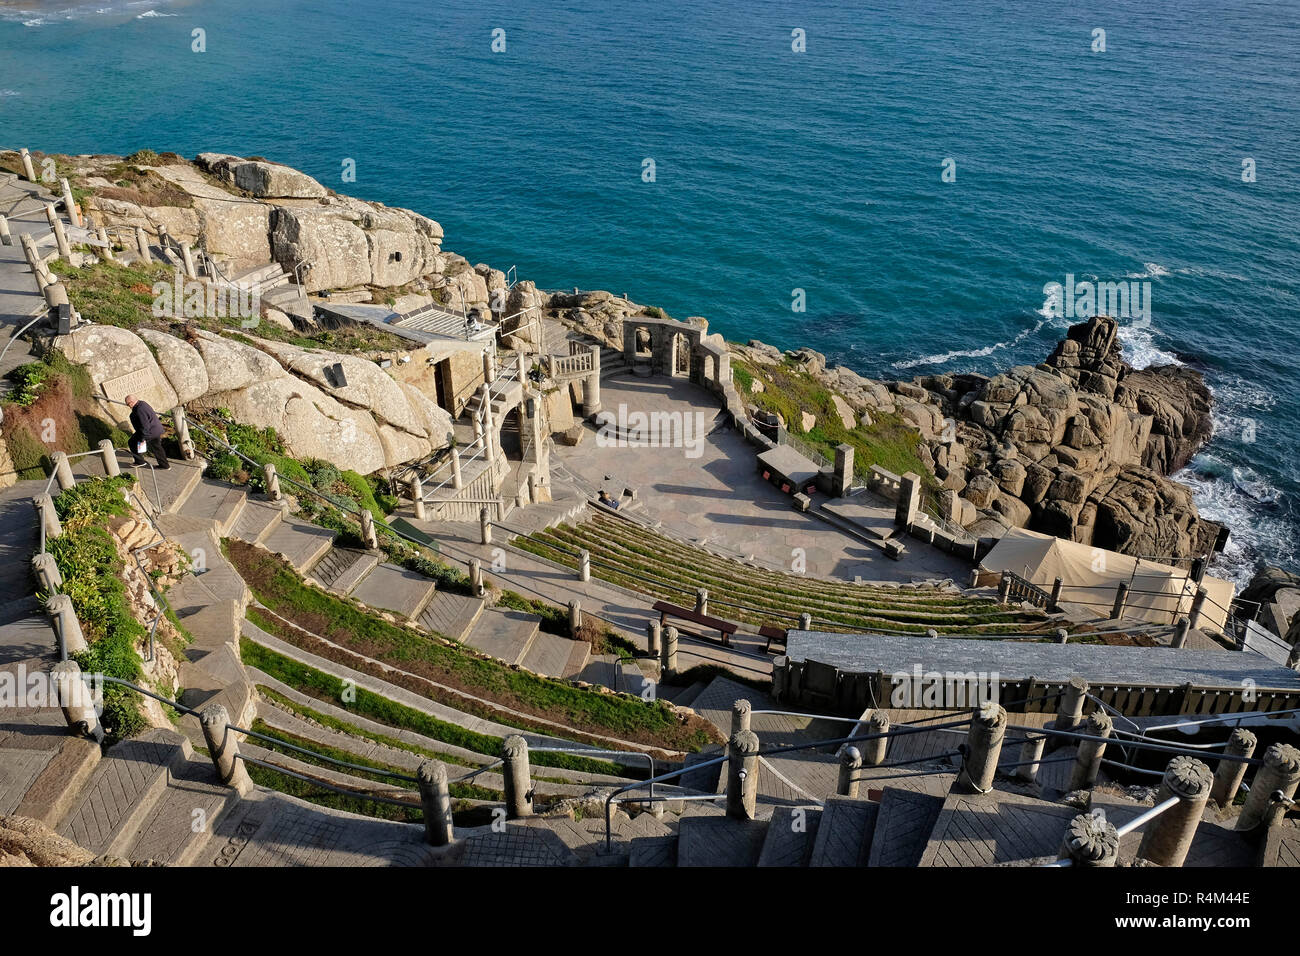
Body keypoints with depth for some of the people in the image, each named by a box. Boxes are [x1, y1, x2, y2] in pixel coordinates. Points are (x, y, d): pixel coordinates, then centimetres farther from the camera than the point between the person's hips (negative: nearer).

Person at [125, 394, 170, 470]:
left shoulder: (140, 410, -24)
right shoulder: (142, 404, 9)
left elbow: (145, 426, -26)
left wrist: (142, 439, -21)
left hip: (150, 431, -10)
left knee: (133, 442, 5)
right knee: (156, 447, 20)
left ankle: (139, 461, 14)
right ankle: (164, 465, 28)